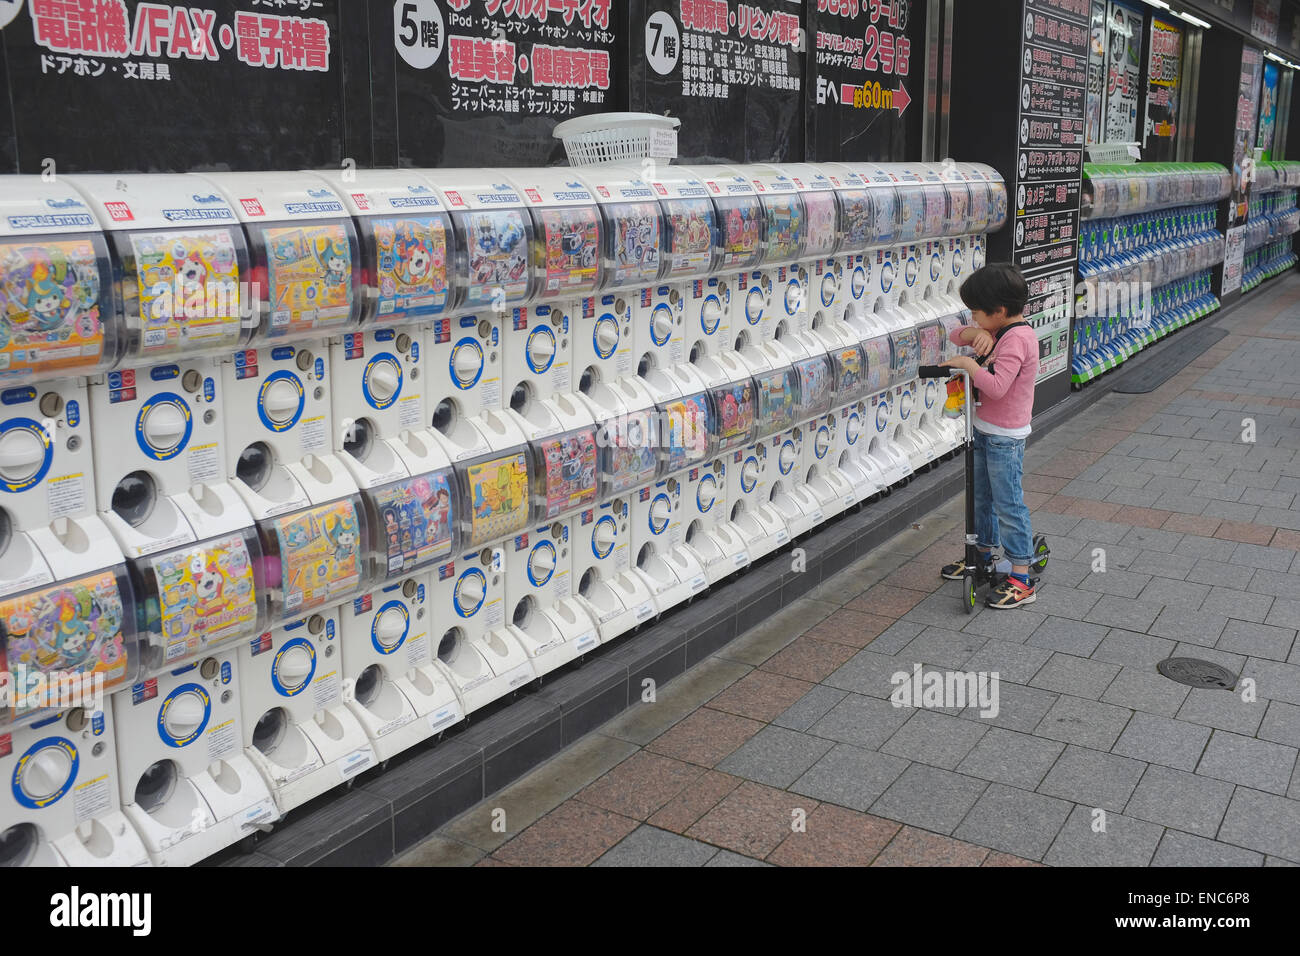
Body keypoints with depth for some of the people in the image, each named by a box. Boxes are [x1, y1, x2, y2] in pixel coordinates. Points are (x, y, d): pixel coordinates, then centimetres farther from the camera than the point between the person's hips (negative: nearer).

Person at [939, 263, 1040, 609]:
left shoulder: (1017, 339, -23)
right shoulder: (999, 332, 6)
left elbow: (997, 386, -34)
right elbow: (955, 336, 13)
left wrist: (968, 363, -22)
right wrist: (973, 333, -8)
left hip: (1005, 437, -10)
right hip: (984, 430, 10)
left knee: (1008, 503, -4)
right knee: (981, 496, 21)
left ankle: (1021, 579, 3)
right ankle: (982, 555, 38)